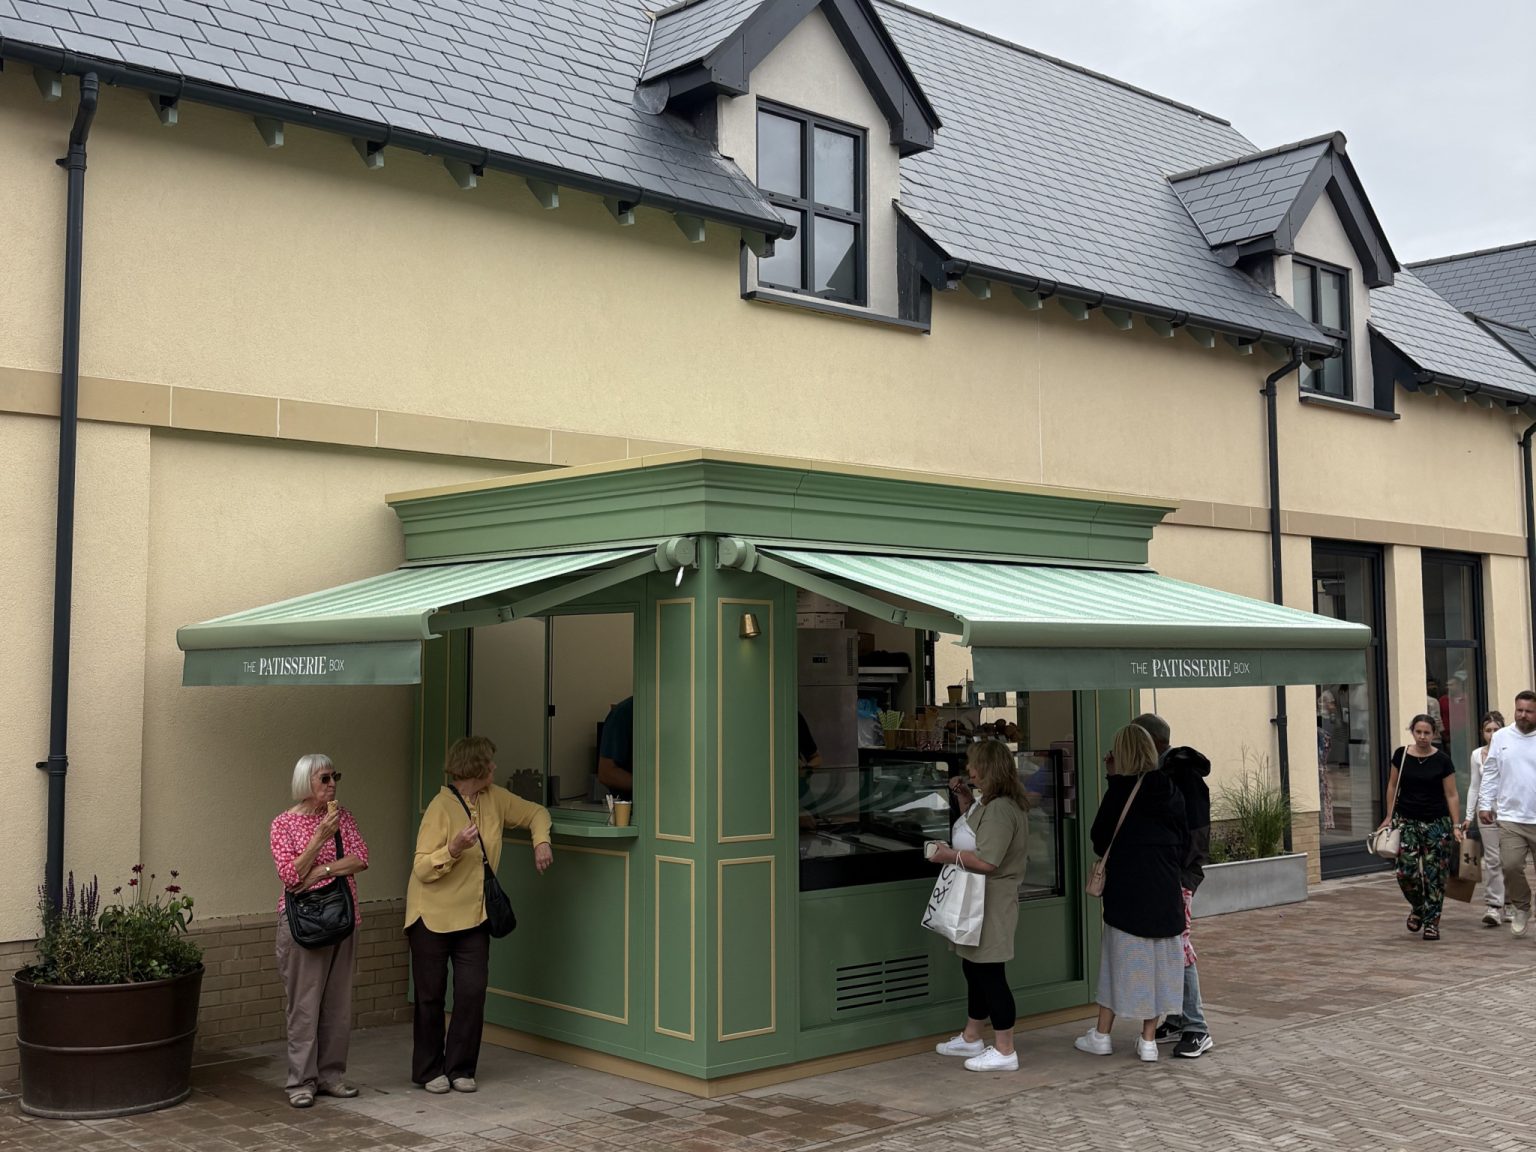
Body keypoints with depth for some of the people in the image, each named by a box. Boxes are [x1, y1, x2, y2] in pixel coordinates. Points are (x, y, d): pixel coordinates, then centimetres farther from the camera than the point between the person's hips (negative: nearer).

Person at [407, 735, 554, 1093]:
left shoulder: (494, 798, 1)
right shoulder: (441, 808, -18)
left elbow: (536, 812, 16)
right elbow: (422, 869, -18)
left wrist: (541, 841, -3)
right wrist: (453, 849, -34)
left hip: (474, 915, 5)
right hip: (433, 916, -5)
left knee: (473, 993, -1)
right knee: (431, 996, 5)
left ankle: (460, 1069, 13)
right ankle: (429, 1071, 19)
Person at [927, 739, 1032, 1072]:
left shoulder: (1000, 809, -22)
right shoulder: (989, 804, 13)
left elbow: (986, 861, -29)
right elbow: (973, 829, 32)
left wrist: (949, 855, -15)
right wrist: (964, 798, 18)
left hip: (991, 904, -11)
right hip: (979, 901, 11)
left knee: (990, 973, -6)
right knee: (974, 969, 20)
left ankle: (1004, 1051, 1)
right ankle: (971, 1038, 33)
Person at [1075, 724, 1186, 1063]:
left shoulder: (1120, 790, -10)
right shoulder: (1170, 791, 2)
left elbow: (1100, 839, -3)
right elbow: (1184, 842, 8)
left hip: (1126, 889, -3)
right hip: (1165, 891, 3)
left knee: (1121, 959, 7)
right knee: (1159, 960, 9)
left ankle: (1101, 1035, 16)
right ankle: (1148, 1039, 13)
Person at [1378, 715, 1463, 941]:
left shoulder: (1442, 761, -5)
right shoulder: (1401, 755, 1)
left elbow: (1451, 795, -1)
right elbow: (1393, 786, 10)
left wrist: (1456, 825, -6)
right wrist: (1389, 816, 7)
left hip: (1437, 822, -1)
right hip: (1406, 821, 1)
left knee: (1435, 874, -2)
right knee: (1406, 871, -8)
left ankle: (1431, 922, 9)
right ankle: (1417, 907, 21)